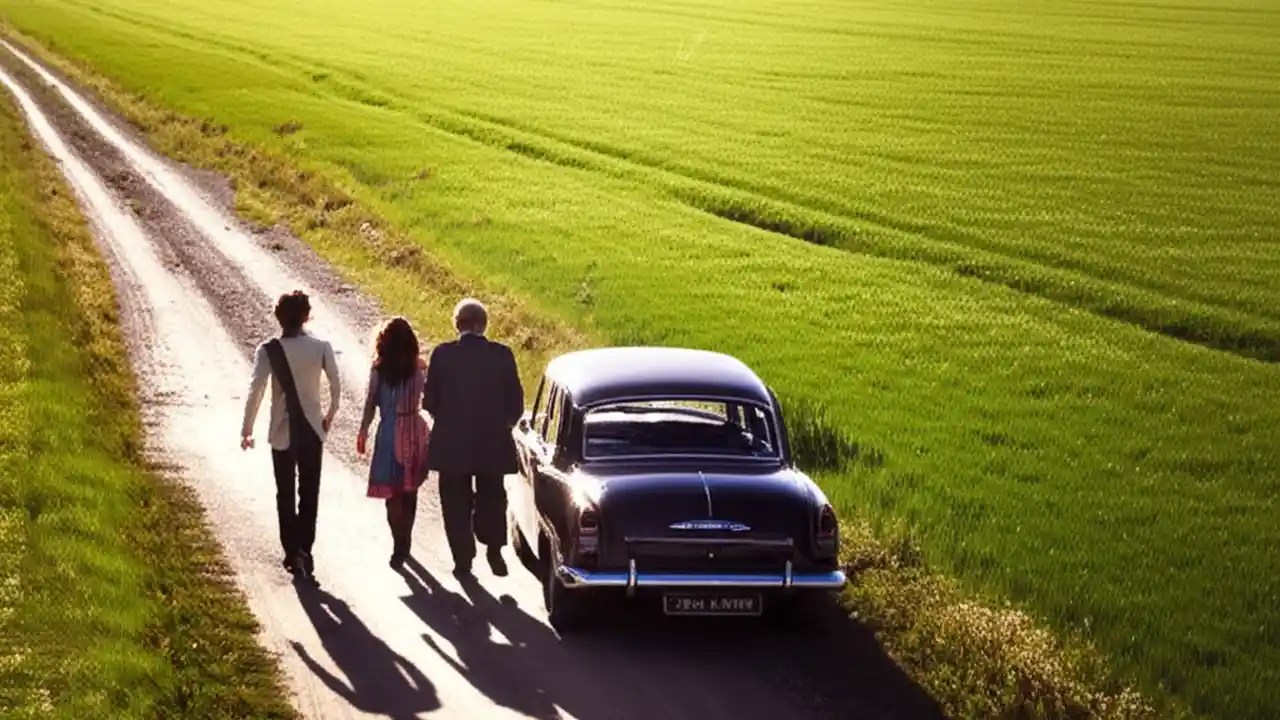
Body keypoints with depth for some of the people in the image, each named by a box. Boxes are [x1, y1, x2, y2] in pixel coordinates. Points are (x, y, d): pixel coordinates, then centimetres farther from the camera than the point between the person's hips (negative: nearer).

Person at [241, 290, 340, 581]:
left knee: (285, 493, 12)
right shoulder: (321, 348, -8)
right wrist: (330, 415, 16)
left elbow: (255, 391, -15)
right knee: (309, 492, 10)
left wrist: (246, 429, -6)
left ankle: (292, 552, 12)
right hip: (312, 430, 1)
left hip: (282, 433, -1)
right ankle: (304, 548, 0)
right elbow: (336, 385, -2)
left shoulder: (268, 350, -13)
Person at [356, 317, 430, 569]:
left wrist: (363, 432, 5)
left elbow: (371, 403, -5)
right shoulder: (418, 368, -4)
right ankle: (404, 541, 25)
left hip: (390, 433, -3)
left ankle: (400, 545, -9)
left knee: (393, 492, 0)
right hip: (414, 432, 3)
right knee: (409, 490, 15)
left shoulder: (379, 370, -8)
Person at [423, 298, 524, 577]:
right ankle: (494, 548, -1)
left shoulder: (443, 354, -10)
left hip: (451, 443, -1)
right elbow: (516, 402, -3)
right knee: (492, 499, 15)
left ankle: (463, 558, 8)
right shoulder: (502, 354, -7)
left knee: (456, 502, 10)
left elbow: (430, 400, -5)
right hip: (493, 443, 1)